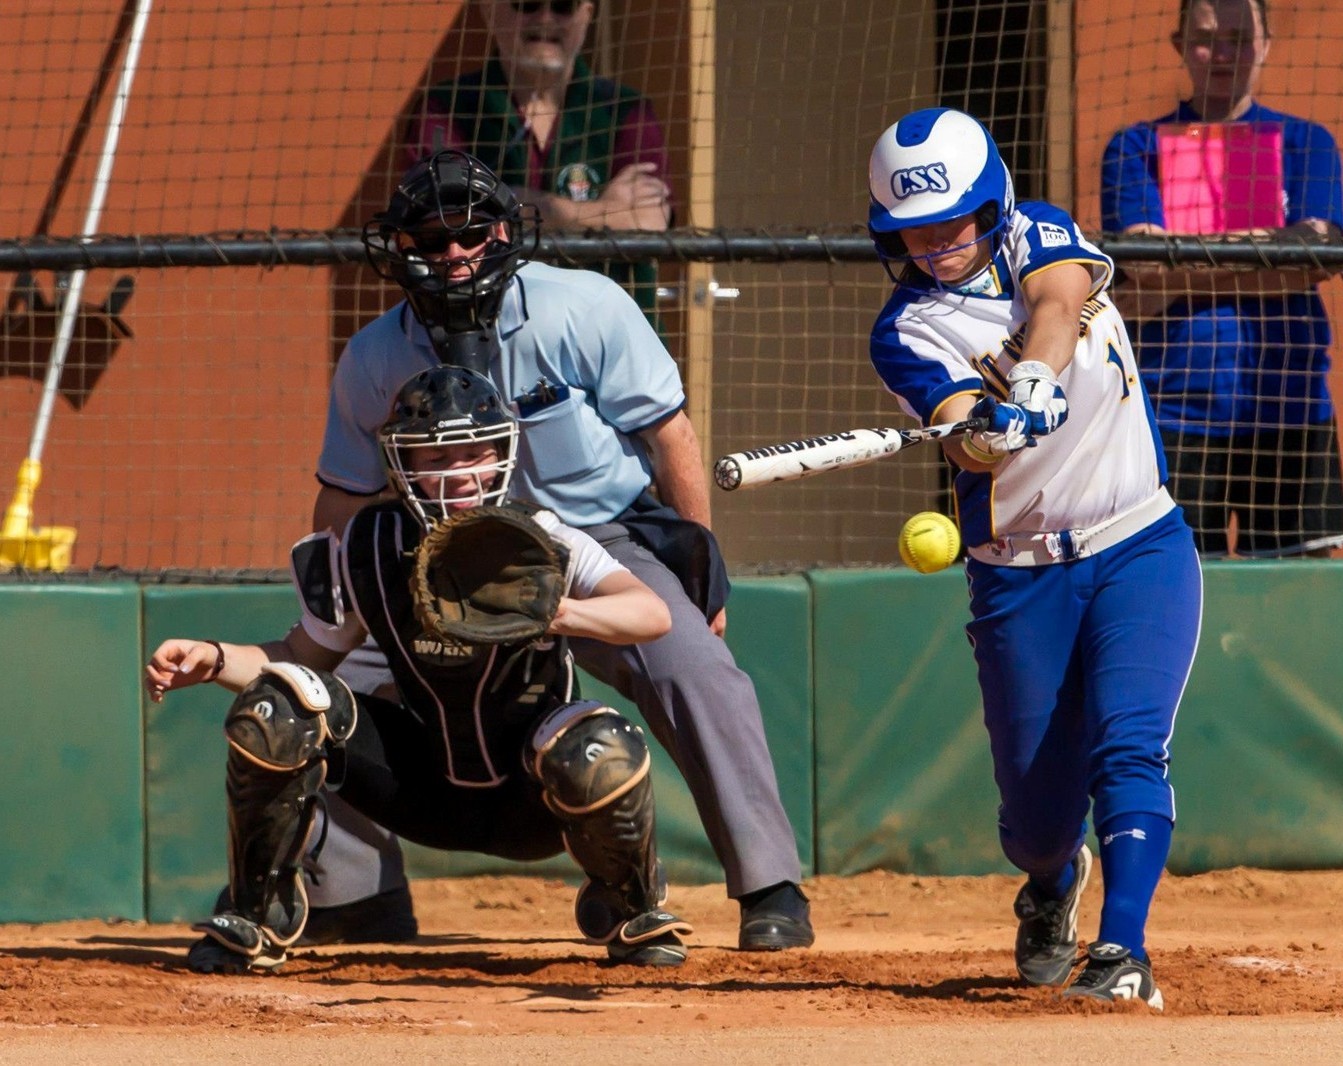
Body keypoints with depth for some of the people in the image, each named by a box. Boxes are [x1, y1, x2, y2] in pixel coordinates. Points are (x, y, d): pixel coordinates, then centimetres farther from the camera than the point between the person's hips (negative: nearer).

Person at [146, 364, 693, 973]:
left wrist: (562, 613, -54)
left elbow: (653, 614, -34)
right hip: (426, 797, 2)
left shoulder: (539, 545, -19)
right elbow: (301, 658, 2)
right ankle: (255, 918, 2)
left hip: (529, 805, -2)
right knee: (275, 705, -18)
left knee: (600, 754, -37)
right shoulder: (367, 554, -10)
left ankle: (633, 912, -2)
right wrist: (213, 660, -17)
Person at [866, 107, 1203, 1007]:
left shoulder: (1037, 234, 2)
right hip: (1020, 579, 0)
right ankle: (1054, 885, 40)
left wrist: (1031, 382, -41)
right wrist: (987, 430, -46)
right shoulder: (907, 330, -4)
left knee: (1126, 748, -20)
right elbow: (970, 446, -21)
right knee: (1038, 803, 5)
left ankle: (1123, 952, -27)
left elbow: (1060, 302, -22)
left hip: (1142, 550, 0)